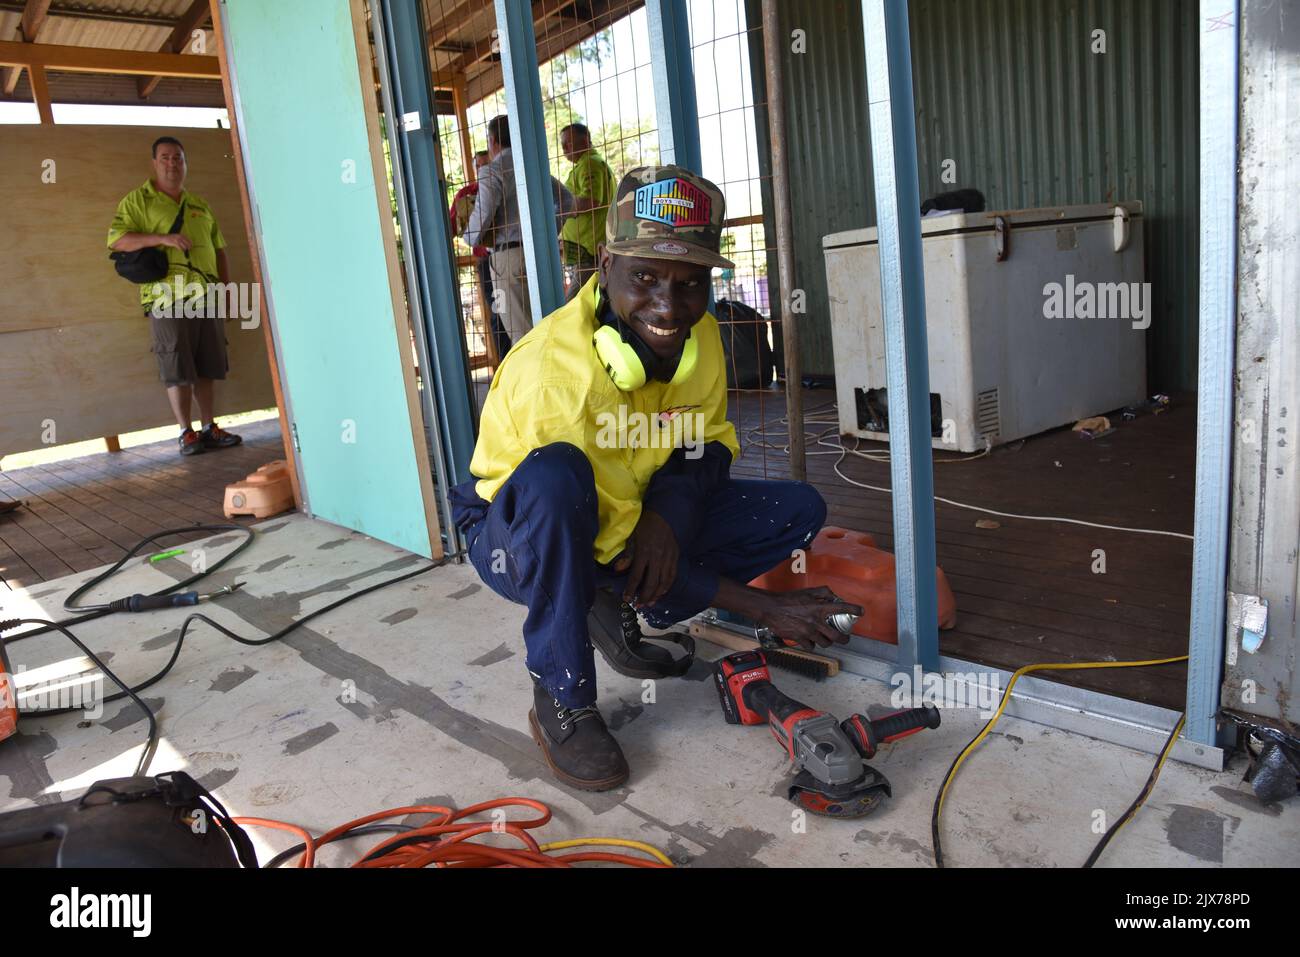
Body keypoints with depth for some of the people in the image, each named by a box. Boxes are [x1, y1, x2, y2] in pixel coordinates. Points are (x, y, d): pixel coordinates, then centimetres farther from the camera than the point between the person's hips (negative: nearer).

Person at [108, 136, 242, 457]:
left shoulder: (200, 205, 20)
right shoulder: (137, 200, 3)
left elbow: (219, 248, 24)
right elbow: (116, 240, -9)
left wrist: (226, 284, 13)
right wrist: (162, 238, -20)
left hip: (206, 296, 5)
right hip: (168, 297, -5)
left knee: (206, 366, 7)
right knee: (177, 369, -3)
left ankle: (209, 428, 15)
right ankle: (186, 433, 4)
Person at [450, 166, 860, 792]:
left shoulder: (697, 332, -11)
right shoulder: (555, 372, -33)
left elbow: (709, 440, -1)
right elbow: (616, 552, -29)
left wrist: (671, 511, -26)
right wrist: (759, 606, -24)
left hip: (639, 514, 6)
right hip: (519, 533, -6)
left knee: (799, 510, -6)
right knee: (555, 476, -42)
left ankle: (618, 617, 6)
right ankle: (561, 702, -20)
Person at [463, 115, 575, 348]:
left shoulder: (491, 172, -7)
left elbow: (483, 214, -16)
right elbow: (566, 199, 17)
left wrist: (472, 239, 4)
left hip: (509, 255, -6)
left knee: (522, 333, -5)